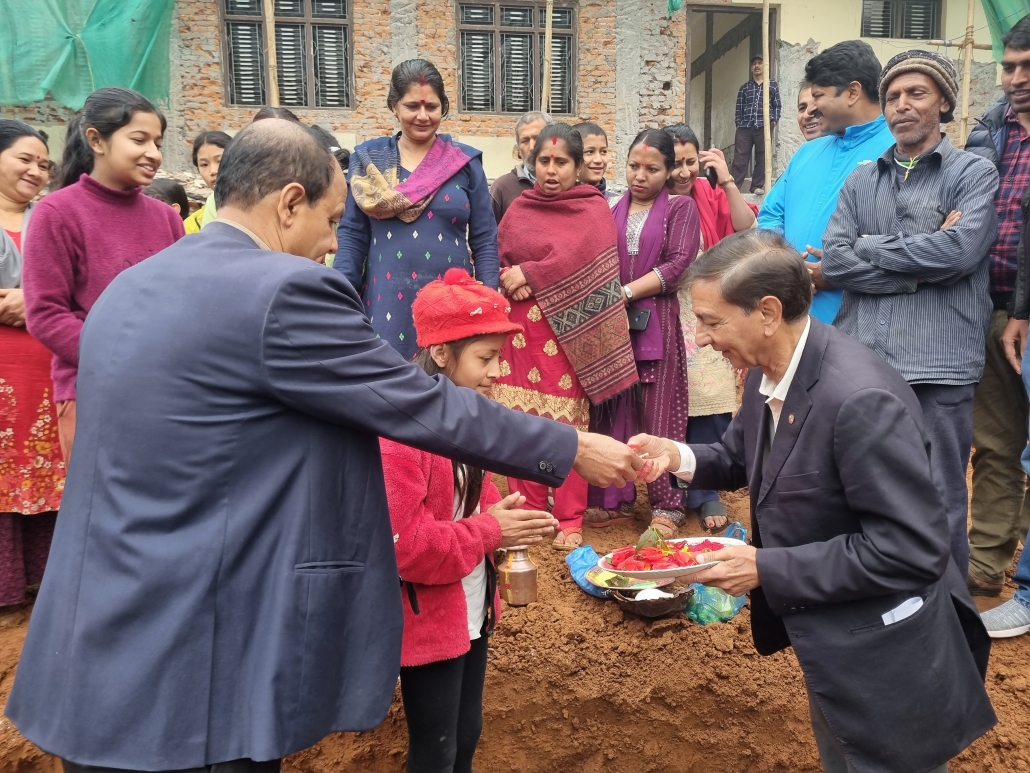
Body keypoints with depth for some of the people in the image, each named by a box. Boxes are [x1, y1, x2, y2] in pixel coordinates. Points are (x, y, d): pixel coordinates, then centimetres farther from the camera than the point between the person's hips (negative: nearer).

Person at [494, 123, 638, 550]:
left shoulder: (593, 208, 3)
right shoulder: (519, 208, 15)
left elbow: (581, 260, -11)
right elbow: (498, 259, 18)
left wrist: (529, 274, -9)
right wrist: (508, 281, -3)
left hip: (567, 329, -3)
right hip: (520, 327, 4)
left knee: (569, 424, -4)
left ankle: (570, 520, 6)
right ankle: (528, 511, 17)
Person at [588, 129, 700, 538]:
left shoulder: (681, 207, 5)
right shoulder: (610, 209, 14)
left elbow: (679, 265, -7)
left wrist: (626, 292, -12)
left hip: (657, 324, -3)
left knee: (659, 414, -1)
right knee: (612, 411, 4)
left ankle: (667, 505, 8)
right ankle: (614, 497, 14)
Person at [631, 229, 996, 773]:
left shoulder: (861, 400, -33)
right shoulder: (769, 371, -4)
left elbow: (912, 550, -30)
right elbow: (742, 458, 12)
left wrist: (767, 568, -27)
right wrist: (678, 457, -9)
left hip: (885, 668, -8)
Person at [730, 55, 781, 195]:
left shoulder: (772, 85, 12)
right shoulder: (744, 88, 14)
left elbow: (777, 106, 9)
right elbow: (739, 108, 11)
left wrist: (774, 120, -3)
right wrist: (738, 123, 1)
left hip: (763, 127, -1)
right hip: (745, 127, 1)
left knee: (762, 157, 0)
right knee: (740, 158, -4)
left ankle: (758, 186, 6)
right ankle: (734, 185, -2)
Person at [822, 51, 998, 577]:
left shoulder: (975, 174, 5)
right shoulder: (860, 181, 15)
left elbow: (960, 250, -13)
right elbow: (833, 261, 1)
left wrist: (869, 247, -3)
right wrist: (917, 268, -8)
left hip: (938, 367, -3)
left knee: (938, 506, 5)